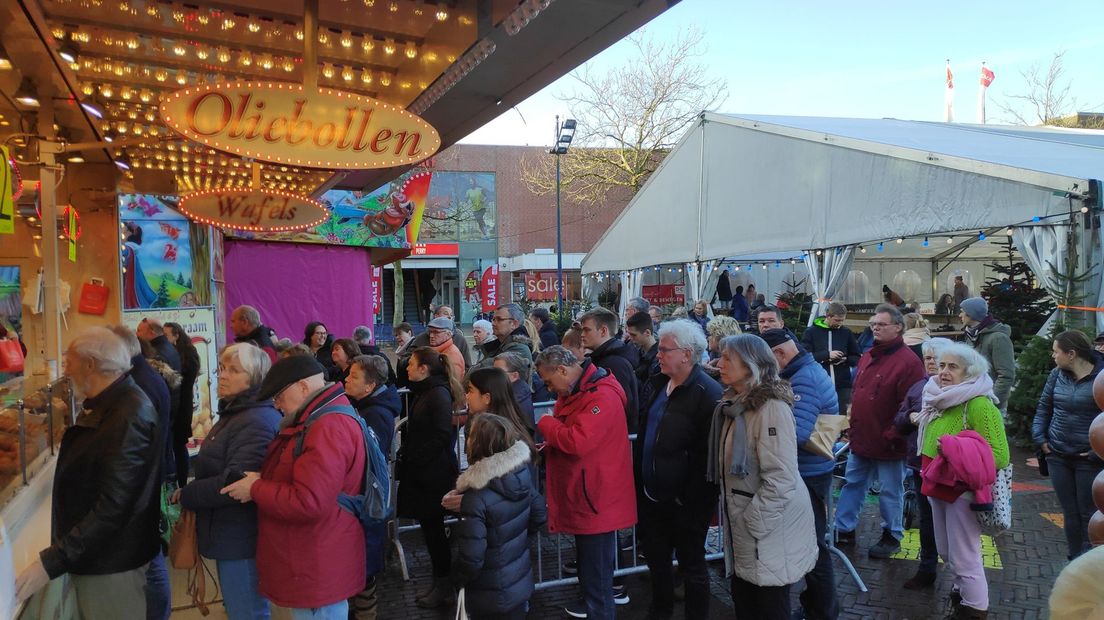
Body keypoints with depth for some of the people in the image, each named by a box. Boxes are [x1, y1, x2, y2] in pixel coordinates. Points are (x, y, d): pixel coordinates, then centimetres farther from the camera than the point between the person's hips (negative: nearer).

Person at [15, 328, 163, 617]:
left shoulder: (129, 418, -27)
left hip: (110, 561, -10)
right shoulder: (106, 404, 6)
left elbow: (113, 507, -31)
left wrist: (51, 561, -31)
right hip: (94, 551, 10)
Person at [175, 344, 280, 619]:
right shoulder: (235, 413, 13)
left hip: (241, 538, -11)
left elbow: (234, 483, -30)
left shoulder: (257, 422, -24)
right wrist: (191, 492, 5)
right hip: (232, 534, 11)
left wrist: (185, 496, -15)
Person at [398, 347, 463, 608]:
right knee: (429, 526, 13)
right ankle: (439, 582, 24)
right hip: (420, 471, 9)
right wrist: (407, 458, 11)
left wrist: (416, 460, -17)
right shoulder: (423, 392, 13)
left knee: (433, 527, 1)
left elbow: (442, 435, -21)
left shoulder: (439, 394, -16)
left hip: (433, 473, -9)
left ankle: (444, 585, 14)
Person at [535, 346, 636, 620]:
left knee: (596, 565, 3)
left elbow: (578, 441, -32)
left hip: (596, 497, -10)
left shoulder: (602, 397, -23)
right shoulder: (574, 391, 10)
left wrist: (544, 423, -16)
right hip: (582, 494, 10)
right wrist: (548, 448, 0)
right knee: (587, 559, 25)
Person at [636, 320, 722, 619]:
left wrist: (691, 500, -18)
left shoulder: (707, 393, -20)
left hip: (685, 501, -8)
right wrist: (638, 478, 12)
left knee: (691, 565, 11)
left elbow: (710, 454, -20)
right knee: (656, 558, 23)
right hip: (651, 493, 8)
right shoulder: (657, 383, 5)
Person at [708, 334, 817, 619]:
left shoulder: (772, 408, -19)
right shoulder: (734, 404, 8)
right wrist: (736, 517, 12)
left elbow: (780, 479, -24)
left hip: (769, 528, -8)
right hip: (741, 527, 8)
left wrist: (752, 523, -18)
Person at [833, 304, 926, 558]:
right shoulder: (867, 356, 9)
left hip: (887, 444, -8)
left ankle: (892, 536, 27)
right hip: (861, 439, 8)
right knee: (852, 484, 16)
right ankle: (844, 530, 28)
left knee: (890, 492, 10)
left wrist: (893, 437, -19)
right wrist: (851, 425, 14)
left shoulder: (908, 362, -17)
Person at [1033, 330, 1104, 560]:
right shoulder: (1057, 374, 2)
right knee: (1070, 512, 13)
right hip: (1058, 456, 5)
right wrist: (1040, 438, 3)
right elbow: (1044, 407, 13)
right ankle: (1075, 560, 26)